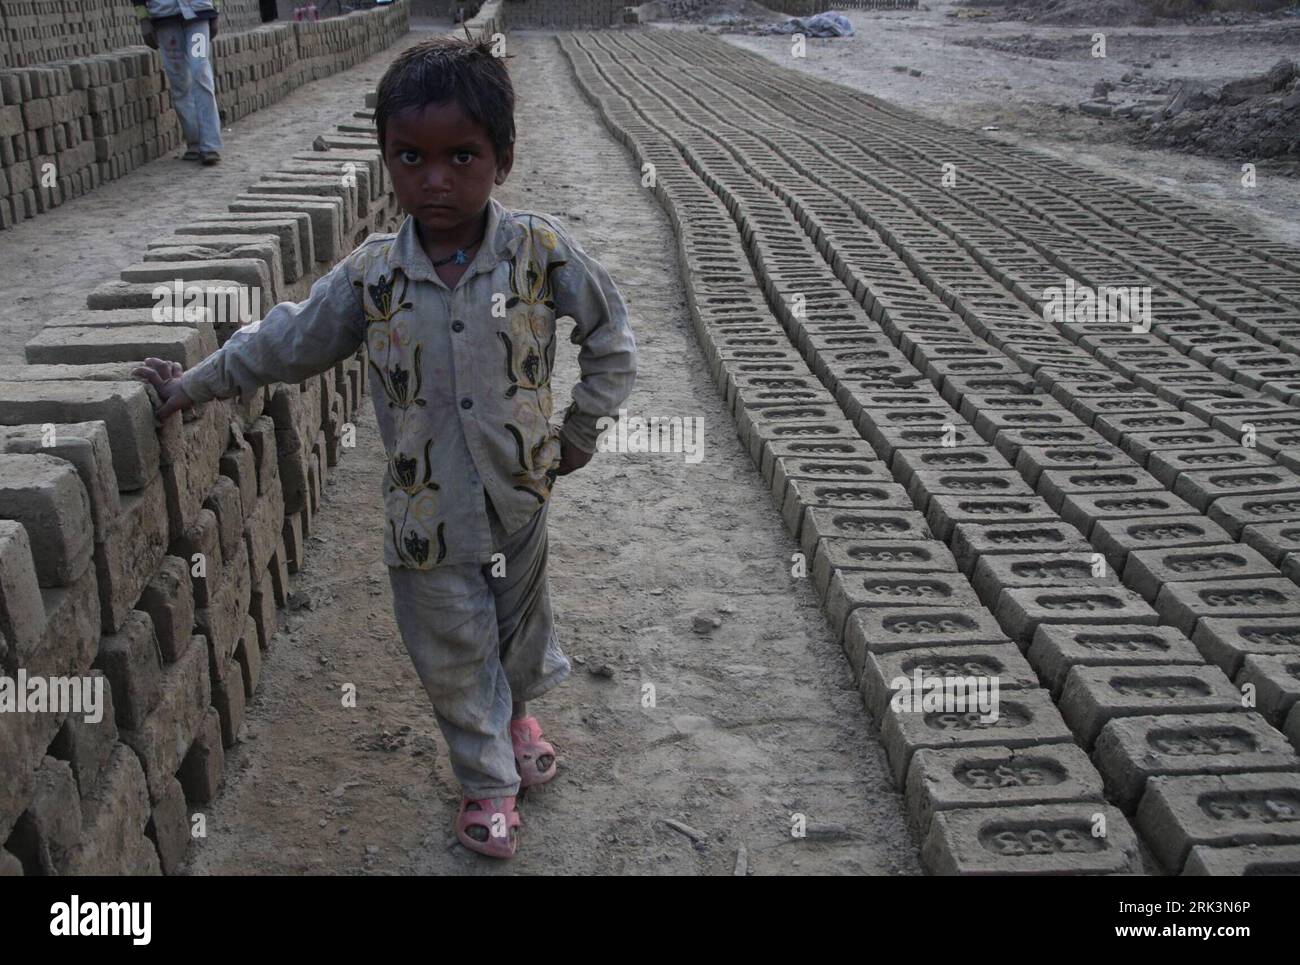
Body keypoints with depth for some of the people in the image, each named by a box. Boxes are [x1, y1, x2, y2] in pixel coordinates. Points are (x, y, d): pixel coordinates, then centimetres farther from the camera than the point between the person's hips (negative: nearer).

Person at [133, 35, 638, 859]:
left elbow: (611, 336, -1)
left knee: (521, 618, 23)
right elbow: (286, 343, 5)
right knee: (452, 655, 13)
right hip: (426, 509, 0)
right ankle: (488, 782, 38)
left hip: (520, 491, 0)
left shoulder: (542, 251, -16)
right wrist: (195, 385, 12)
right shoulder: (371, 276, -11)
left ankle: (520, 710, 56)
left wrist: (582, 431, 1)